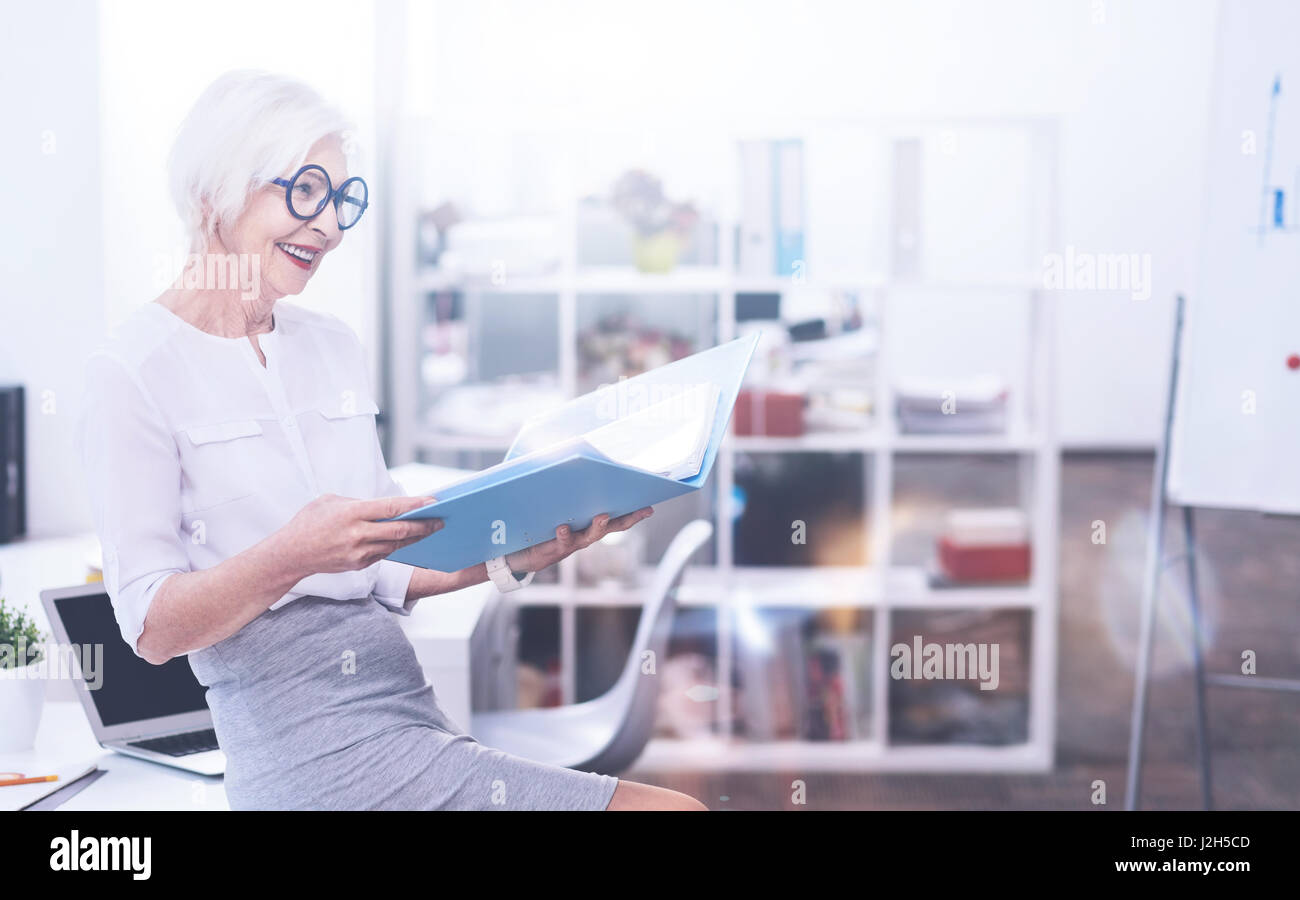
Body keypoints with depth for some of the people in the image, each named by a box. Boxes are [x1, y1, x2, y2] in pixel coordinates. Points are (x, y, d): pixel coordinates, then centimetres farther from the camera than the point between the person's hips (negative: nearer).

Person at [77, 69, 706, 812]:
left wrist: (521, 553, 1)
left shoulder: (335, 346, 16)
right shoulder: (137, 370, -4)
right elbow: (151, 628, -10)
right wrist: (291, 557, -26)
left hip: (408, 701, 7)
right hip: (305, 744, -7)